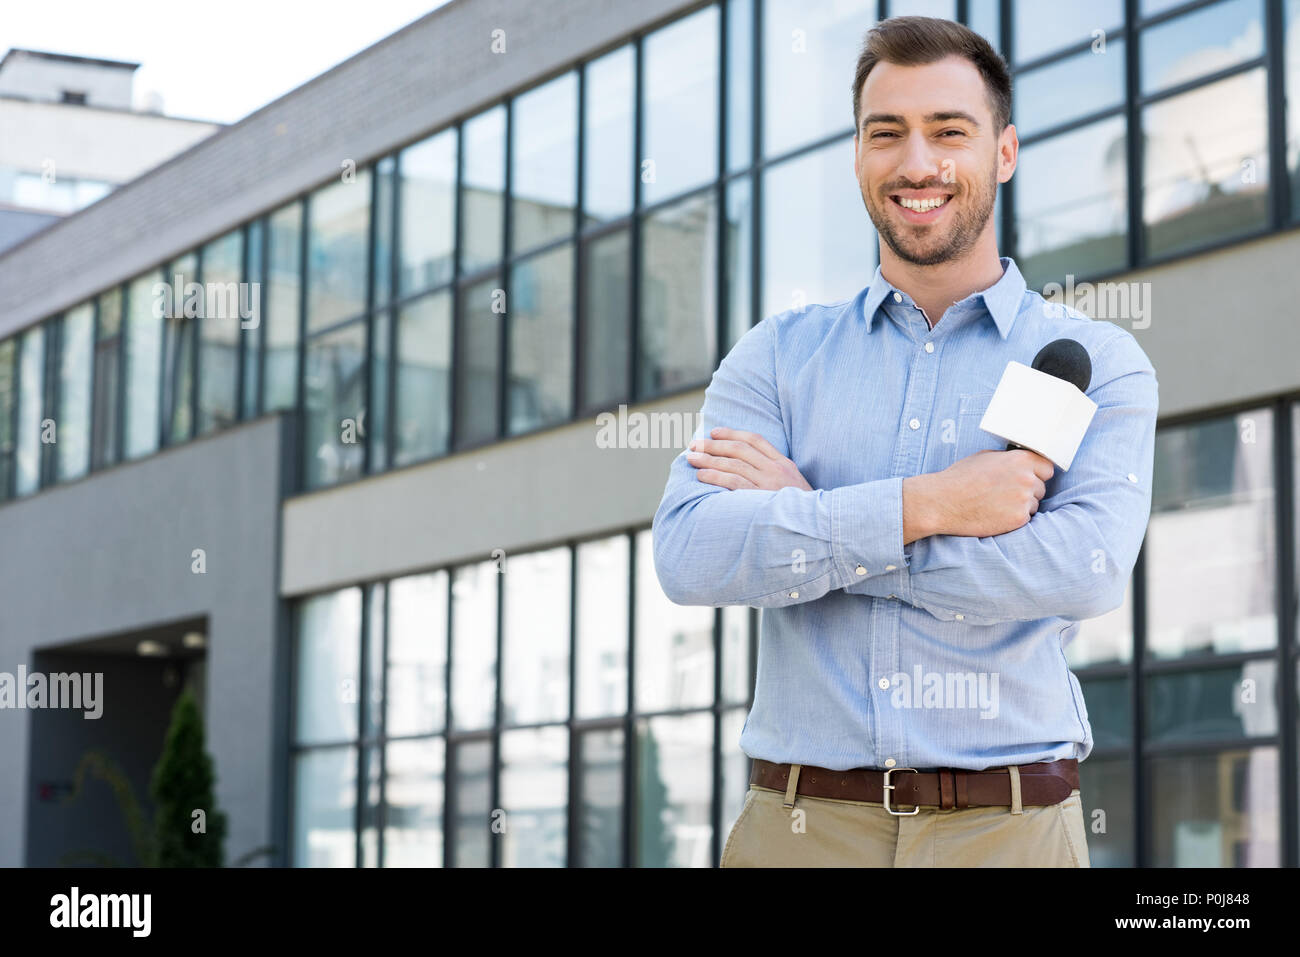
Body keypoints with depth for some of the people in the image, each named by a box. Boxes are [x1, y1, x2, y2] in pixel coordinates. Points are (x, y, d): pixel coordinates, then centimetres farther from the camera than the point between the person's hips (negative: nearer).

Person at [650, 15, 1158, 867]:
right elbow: (689, 555, -8)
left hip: (1009, 828, -1)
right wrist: (924, 506, -16)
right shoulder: (776, 355, 7)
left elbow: (1088, 569, -15)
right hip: (802, 824, 1)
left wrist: (805, 523, -11)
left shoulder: (1099, 362, 3)